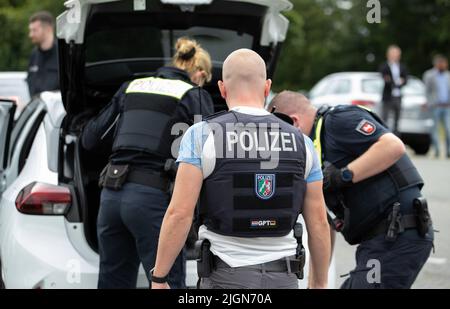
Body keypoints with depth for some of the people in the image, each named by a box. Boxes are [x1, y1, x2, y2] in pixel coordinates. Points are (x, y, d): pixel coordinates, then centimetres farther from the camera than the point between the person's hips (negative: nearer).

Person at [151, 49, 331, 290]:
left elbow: (179, 213, -13)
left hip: (227, 278, -3)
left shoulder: (202, 136, -8)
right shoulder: (300, 143, 3)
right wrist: (320, 284, 15)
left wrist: (158, 279, -6)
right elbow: (318, 221, 5)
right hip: (282, 278, 3)